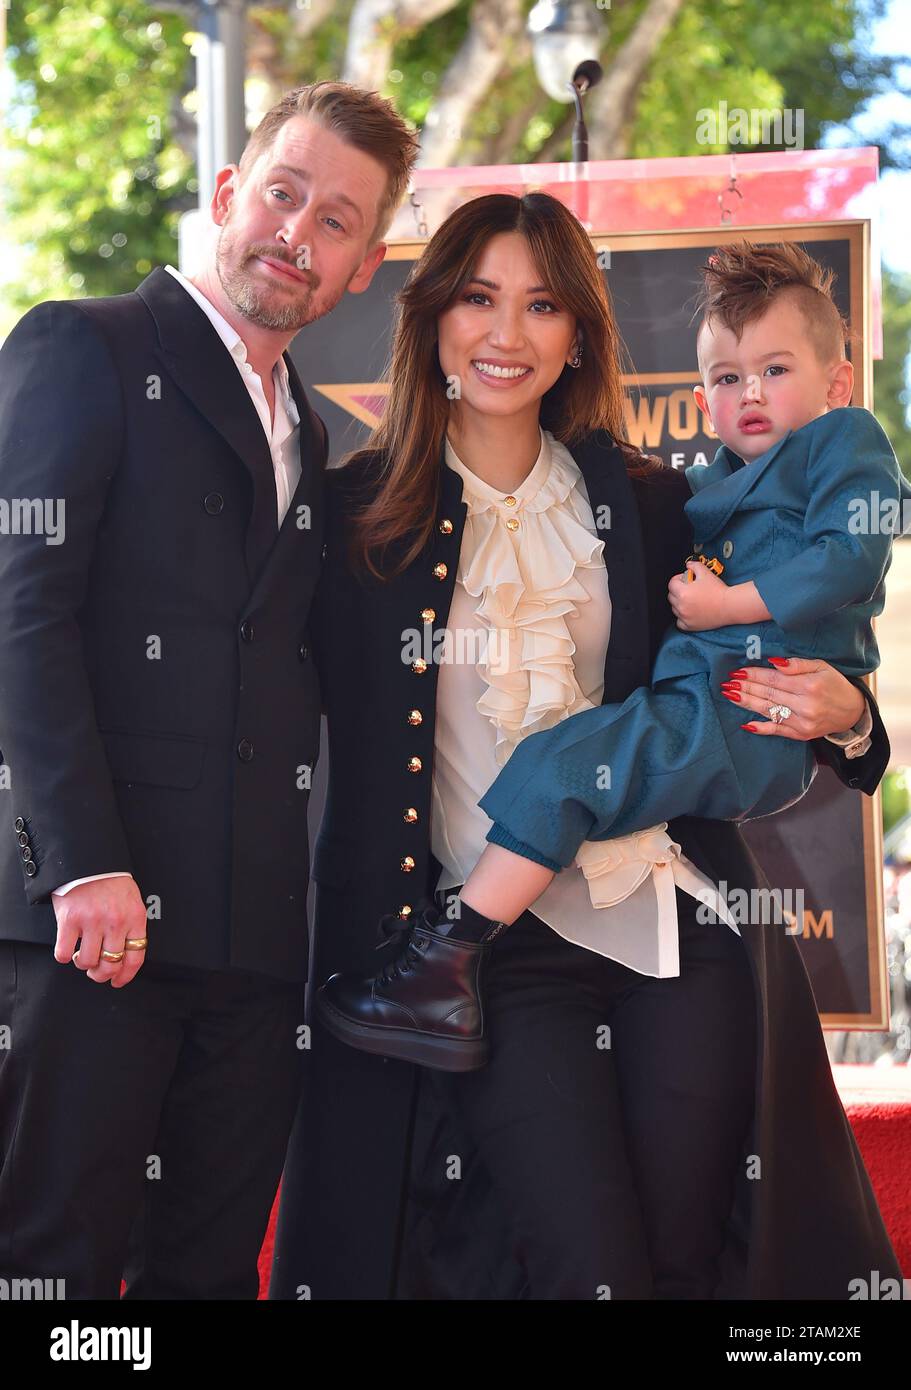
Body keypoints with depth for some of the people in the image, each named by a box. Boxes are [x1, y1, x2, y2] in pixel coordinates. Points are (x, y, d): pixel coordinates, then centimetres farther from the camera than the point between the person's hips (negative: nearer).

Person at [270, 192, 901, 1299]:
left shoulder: (650, 506, 10)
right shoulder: (356, 512, 3)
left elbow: (725, 710, 14)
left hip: (680, 929, 3)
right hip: (495, 947, -2)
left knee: (686, 1259, 3)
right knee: (591, 1268, -10)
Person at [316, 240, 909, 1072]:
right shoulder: (706, 486, 28)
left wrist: (727, 604, -11)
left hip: (767, 720, -9)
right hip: (697, 699, 10)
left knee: (565, 760, -23)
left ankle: (447, 970, -26)